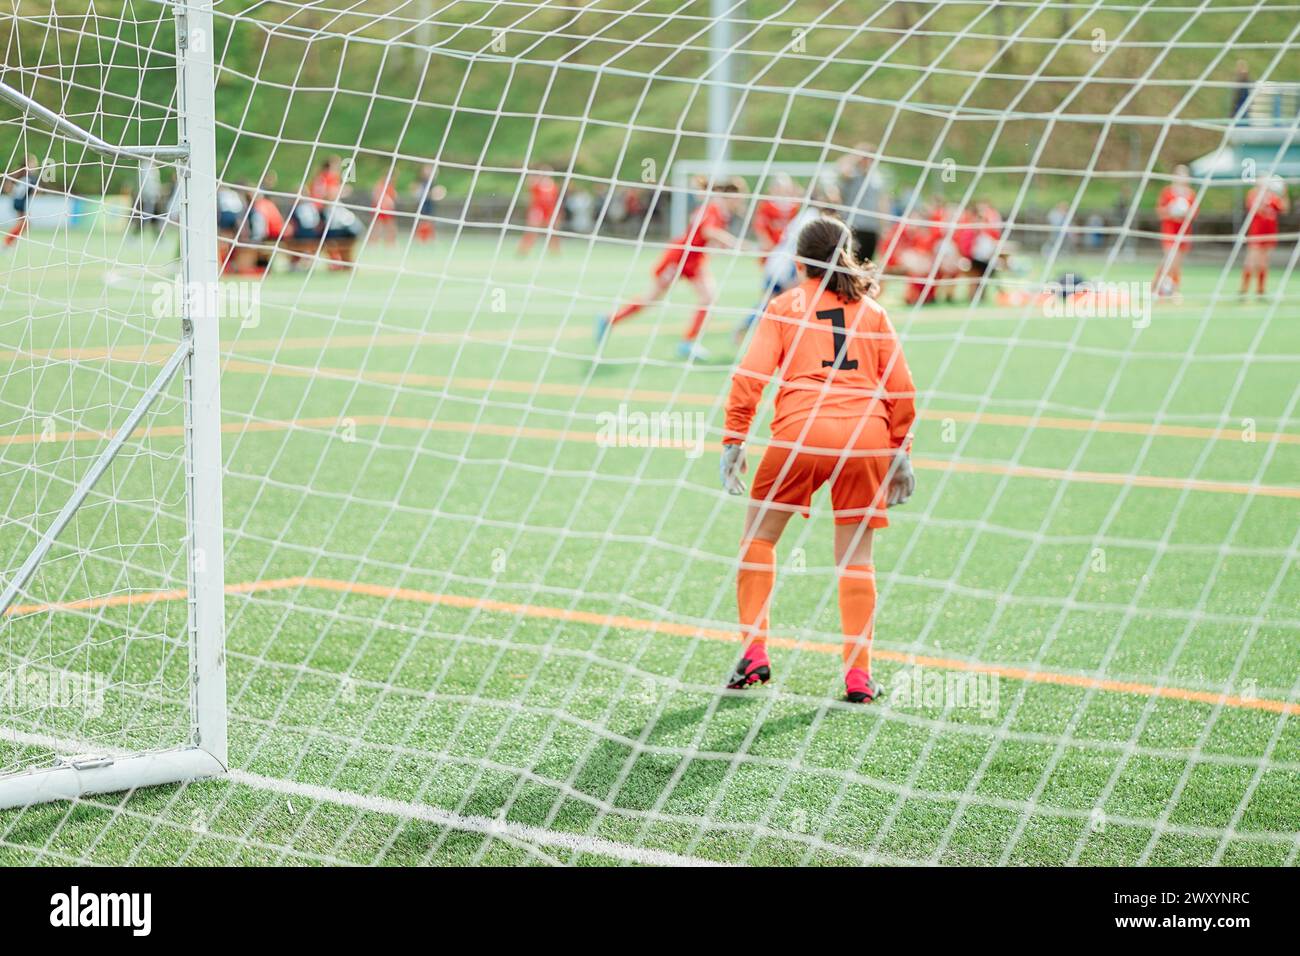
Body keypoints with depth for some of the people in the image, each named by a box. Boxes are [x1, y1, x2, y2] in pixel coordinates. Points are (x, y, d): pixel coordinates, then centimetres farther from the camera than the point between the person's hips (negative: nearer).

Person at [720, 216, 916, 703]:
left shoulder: (785, 306, 12)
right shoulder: (872, 310, 17)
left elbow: (750, 376, 1)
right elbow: (901, 388, 13)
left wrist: (733, 442, 4)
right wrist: (902, 452, 19)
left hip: (802, 430, -2)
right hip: (867, 435, 2)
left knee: (757, 537, 15)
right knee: (856, 556, 8)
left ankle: (754, 653, 10)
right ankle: (858, 675, 7)